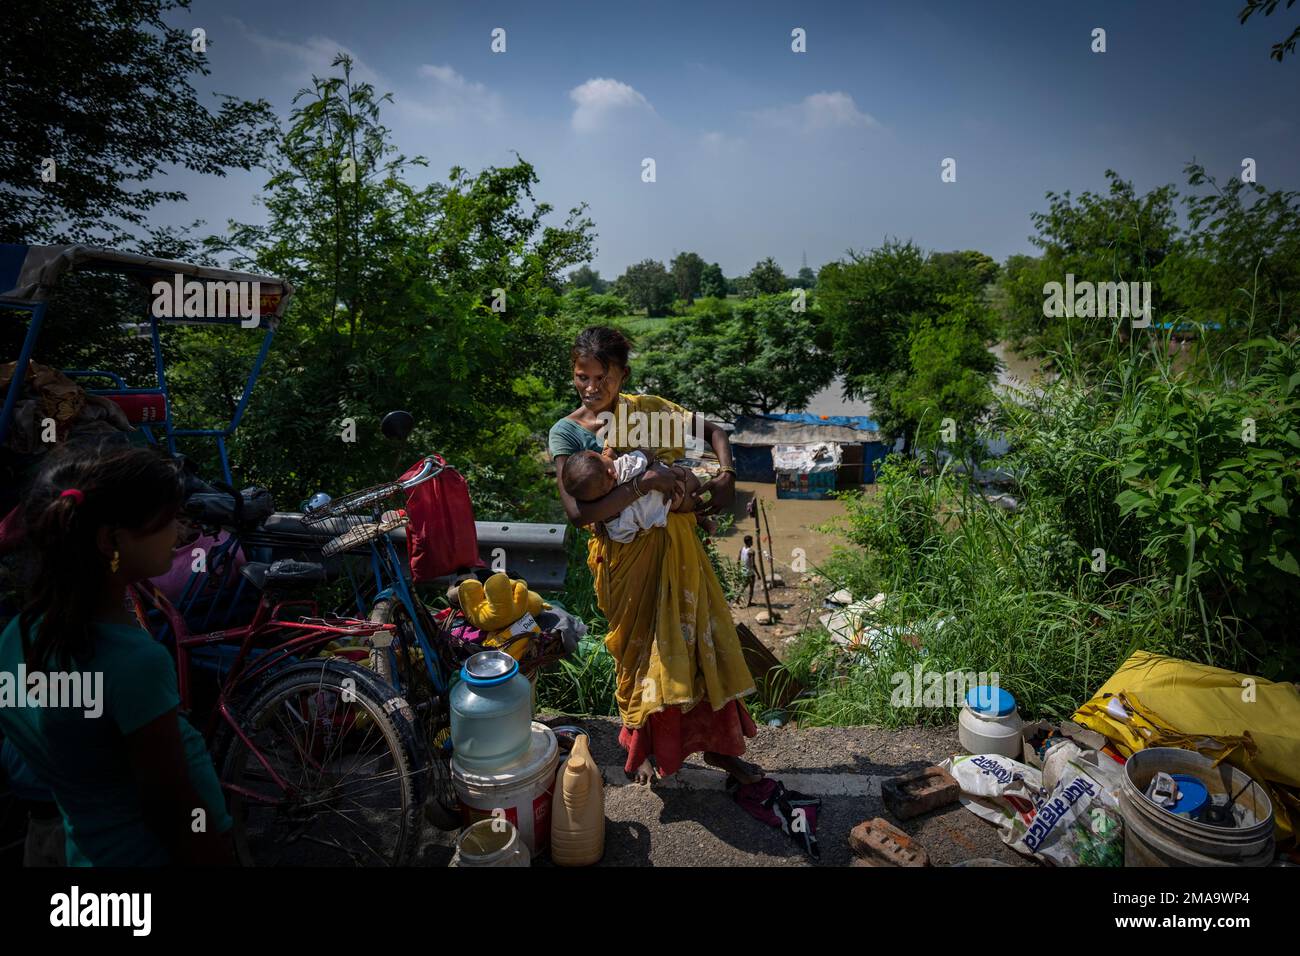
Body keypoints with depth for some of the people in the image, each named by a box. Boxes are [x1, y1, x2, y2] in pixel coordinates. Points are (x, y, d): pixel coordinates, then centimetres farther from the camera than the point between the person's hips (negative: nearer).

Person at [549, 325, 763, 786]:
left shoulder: (647, 408, -2)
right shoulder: (567, 431, -11)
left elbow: (713, 431, 8)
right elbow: (578, 513, -22)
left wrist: (726, 477, -10)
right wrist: (642, 484, -28)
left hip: (676, 544, 4)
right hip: (625, 555, -3)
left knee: (701, 639, 12)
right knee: (640, 648, 11)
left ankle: (716, 744, 33)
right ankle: (642, 747, 37)